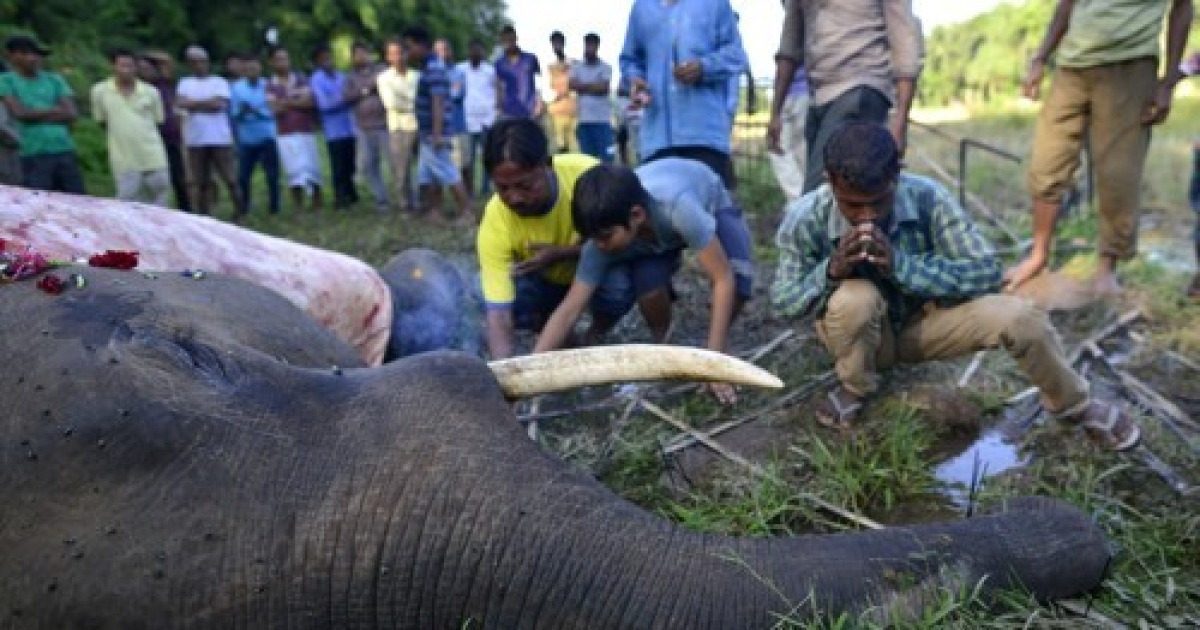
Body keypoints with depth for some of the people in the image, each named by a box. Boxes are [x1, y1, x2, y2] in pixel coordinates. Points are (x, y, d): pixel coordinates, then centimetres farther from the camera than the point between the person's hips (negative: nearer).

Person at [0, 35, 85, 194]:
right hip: (34, 155, -3)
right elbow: (19, 112, -7)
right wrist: (54, 110, 2)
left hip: (65, 151, 3)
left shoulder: (54, 79, 13)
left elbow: (71, 113, 3)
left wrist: (34, 115, -4)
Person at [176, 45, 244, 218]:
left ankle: (240, 209, 15)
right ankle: (204, 215, 13)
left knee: (229, 177, -1)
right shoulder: (185, 83, 12)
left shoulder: (219, 82, 6)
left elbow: (219, 104, -10)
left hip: (220, 139, -2)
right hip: (196, 140, 2)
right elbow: (181, 103, -5)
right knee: (200, 181, 5)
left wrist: (194, 103, -2)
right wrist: (208, 102, -6)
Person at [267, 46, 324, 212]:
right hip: (284, 134, -2)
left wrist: (287, 102, -4)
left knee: (312, 167, 1)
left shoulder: (301, 79, 10)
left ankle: (317, 201, 9)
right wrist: (298, 101, -5)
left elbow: (310, 102, -2)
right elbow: (275, 108, -6)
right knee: (293, 169, -6)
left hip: (306, 131, 2)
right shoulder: (270, 85, 5)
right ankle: (298, 205, -1)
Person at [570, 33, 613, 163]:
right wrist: (594, 86, -5)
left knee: (606, 156, -5)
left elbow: (604, 88, -9)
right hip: (583, 119, 3)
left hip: (602, 119, -2)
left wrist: (584, 86, -2)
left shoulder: (605, 68, 4)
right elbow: (573, 85, -3)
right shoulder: (577, 67, 11)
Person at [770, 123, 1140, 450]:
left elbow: (986, 271, -23)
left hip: (923, 320, 2)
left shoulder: (927, 198, -23)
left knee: (1019, 317, -20)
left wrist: (901, 264, -38)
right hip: (857, 332, -1)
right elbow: (783, 303, -17)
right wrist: (830, 271, -38)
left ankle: (1074, 407, 12)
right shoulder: (805, 218, -25)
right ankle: (854, 390, -4)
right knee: (856, 297, -36)